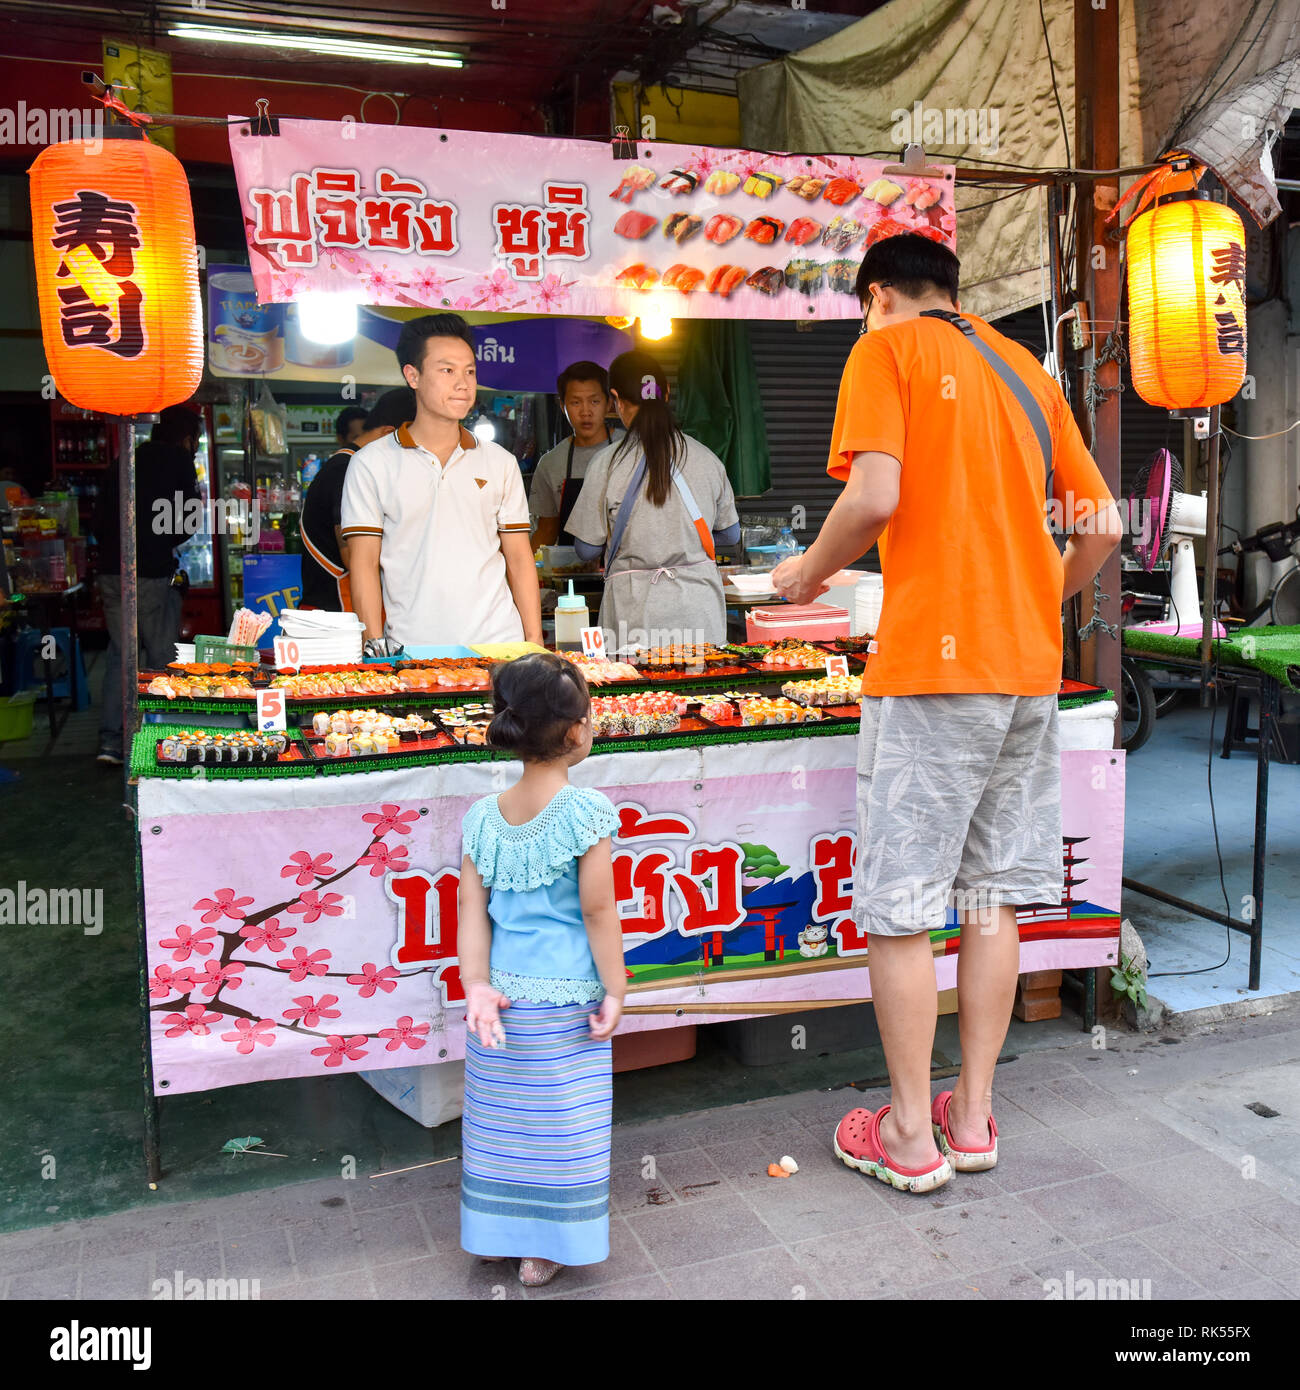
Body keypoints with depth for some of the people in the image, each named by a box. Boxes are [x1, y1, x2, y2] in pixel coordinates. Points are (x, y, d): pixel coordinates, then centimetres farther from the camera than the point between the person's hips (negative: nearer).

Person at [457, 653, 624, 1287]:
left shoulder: (483, 816, -2)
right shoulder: (587, 810, -17)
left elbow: (472, 908, -6)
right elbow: (598, 910, -13)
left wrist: (477, 985, -7)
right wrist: (615, 991, -5)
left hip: (501, 992, 5)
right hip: (565, 1000, -5)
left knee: (499, 1116, 19)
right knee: (559, 1124, 11)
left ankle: (494, 1234, 35)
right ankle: (543, 1251, 25)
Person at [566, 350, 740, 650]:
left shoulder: (607, 463, -6)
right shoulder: (707, 459, 3)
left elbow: (587, 549, 0)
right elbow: (730, 534, 15)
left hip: (637, 615, -3)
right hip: (700, 610, 3)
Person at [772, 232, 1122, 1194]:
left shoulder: (886, 349, 1)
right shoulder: (1026, 369, 18)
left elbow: (875, 498, -16)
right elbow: (1104, 527, 13)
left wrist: (808, 571, 1)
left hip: (930, 663, -7)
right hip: (1030, 669, 7)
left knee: (901, 905, 2)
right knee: (994, 896, 12)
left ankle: (910, 1134, 11)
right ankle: (973, 1116, 22)